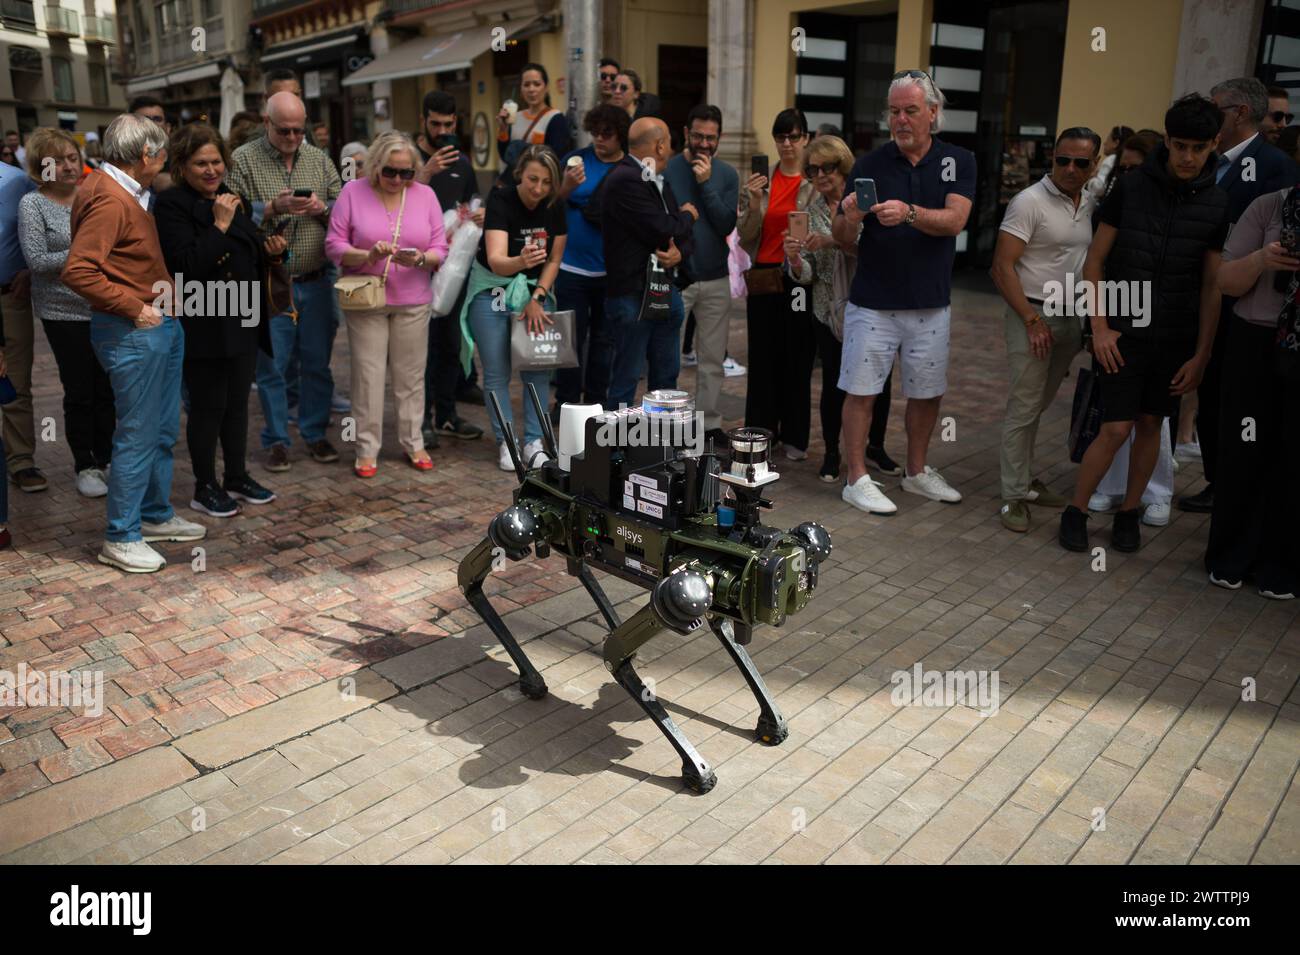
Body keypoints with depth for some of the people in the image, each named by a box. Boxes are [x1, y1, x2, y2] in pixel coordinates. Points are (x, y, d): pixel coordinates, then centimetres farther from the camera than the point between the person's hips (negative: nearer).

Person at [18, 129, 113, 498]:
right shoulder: (32, 204, -4)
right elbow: (37, 261, -12)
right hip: (65, 313, -3)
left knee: (107, 388, 8)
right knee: (80, 392, 2)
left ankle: (105, 459, 23)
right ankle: (85, 466, 16)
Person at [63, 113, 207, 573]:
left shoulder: (127, 193, 13)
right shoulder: (109, 200, -18)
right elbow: (77, 271, -26)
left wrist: (159, 284, 11)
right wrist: (133, 307, -21)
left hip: (160, 327, 10)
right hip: (133, 334, -10)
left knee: (163, 431, 18)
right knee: (138, 436, -2)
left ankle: (156, 516, 33)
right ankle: (120, 539, 9)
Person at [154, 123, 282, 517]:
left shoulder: (229, 197, 13)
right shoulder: (172, 205, -11)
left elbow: (248, 254, 22)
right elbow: (186, 266, -22)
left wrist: (270, 250, 1)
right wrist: (220, 225, -23)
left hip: (242, 320, 7)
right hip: (203, 326, -7)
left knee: (237, 403, 15)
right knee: (208, 407, 2)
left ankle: (238, 478, 27)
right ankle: (205, 488, 15)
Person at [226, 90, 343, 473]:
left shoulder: (319, 159, 9)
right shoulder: (243, 160, -1)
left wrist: (321, 208, -10)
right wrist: (273, 207, -19)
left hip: (316, 280, 3)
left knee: (318, 362, 9)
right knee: (271, 365, 4)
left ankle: (315, 433, 23)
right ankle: (276, 439, 17)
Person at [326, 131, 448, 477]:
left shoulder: (425, 195, 4)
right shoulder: (353, 192, -1)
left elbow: (439, 250, 2)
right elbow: (334, 245, -4)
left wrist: (419, 259, -19)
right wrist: (368, 256, -22)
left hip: (412, 302, 2)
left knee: (411, 374, 7)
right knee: (368, 374, 0)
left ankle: (413, 443, 20)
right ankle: (367, 449, 10)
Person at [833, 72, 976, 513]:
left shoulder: (958, 161, 2)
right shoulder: (870, 164, -2)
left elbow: (955, 220, -15)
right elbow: (841, 238, -3)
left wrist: (909, 213, -33)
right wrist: (849, 218, -26)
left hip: (931, 303, 2)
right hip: (873, 302, -2)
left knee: (928, 392, 13)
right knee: (862, 390, 1)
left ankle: (917, 472, 31)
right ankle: (857, 479, 14)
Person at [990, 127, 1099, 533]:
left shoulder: (1091, 202, 10)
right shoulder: (1030, 202, -10)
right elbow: (1001, 268, -14)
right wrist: (1033, 321, -16)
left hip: (1071, 318, 6)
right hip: (1034, 315, -6)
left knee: (1038, 406, 13)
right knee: (1023, 408, -4)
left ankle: (1026, 480, 25)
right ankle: (1014, 496, 3)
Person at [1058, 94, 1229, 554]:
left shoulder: (1217, 205, -2)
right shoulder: (1131, 187, -5)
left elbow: (1213, 286, 1)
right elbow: (1094, 262, 0)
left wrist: (1201, 354, -2)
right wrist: (1099, 326, -7)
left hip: (1175, 338, 2)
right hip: (1122, 332, -2)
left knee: (1151, 425, 10)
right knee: (1116, 428, -6)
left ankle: (1129, 512, 25)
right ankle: (1075, 511, 11)